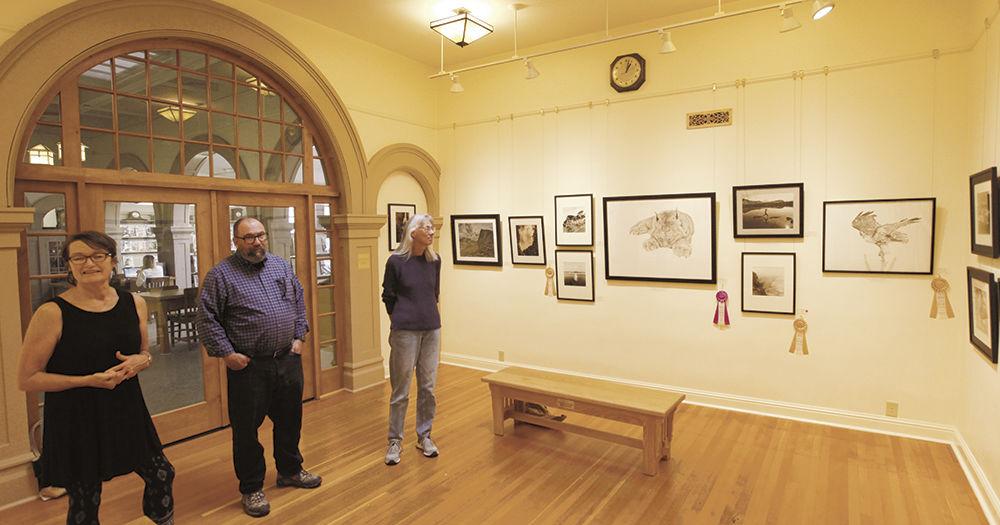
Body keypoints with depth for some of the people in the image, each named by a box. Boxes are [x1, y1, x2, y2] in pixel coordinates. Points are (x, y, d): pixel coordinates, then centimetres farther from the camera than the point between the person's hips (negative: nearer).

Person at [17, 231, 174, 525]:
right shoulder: (53, 313, -14)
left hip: (127, 413, 4)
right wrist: (89, 380, -21)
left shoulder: (134, 303, 0)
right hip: (76, 423, -4)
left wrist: (141, 361, -9)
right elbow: (27, 379, -9)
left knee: (161, 476, 14)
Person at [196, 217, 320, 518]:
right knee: (246, 429, 7)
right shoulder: (221, 274, -7)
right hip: (248, 366, -4)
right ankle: (251, 489, 26)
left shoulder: (281, 266, 8)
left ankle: (290, 471, 38)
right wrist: (227, 353, -12)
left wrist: (299, 337, 8)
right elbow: (206, 319, -8)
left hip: (288, 360, 5)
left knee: (290, 421, 18)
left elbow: (299, 303, 15)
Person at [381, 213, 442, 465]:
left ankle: (424, 436, 26)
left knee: (428, 387, 10)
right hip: (405, 332, -4)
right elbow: (388, 297, 4)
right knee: (401, 389, 5)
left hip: (432, 330, 4)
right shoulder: (396, 261, -8)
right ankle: (395, 441, 21)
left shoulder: (434, 260, 2)